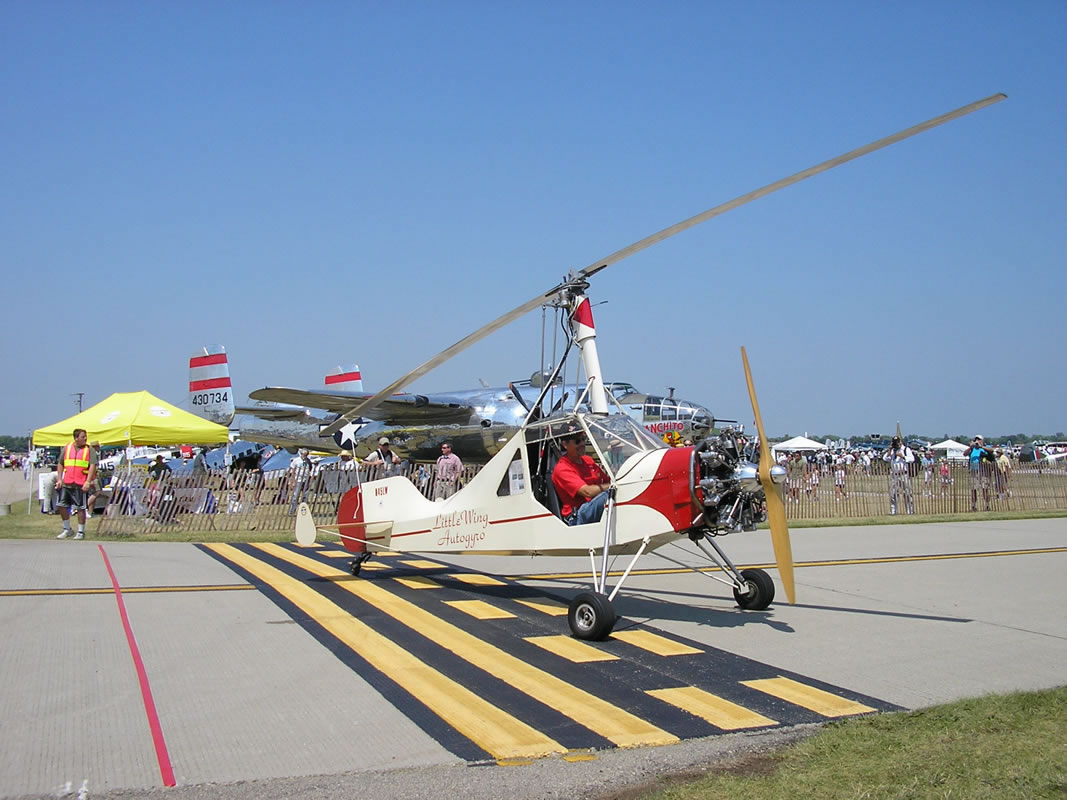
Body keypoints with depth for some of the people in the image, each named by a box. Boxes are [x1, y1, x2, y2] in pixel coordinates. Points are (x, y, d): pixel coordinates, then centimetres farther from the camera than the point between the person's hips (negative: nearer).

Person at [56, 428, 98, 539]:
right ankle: (66, 529, 24)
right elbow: (60, 464, 16)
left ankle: (81, 532, 9)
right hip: (66, 483, 4)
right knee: (62, 505, 7)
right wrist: (60, 479, 6)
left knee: (80, 508, -2)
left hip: (80, 484, -4)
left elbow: (92, 466, -6)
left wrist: (88, 481, -15)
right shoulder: (66, 448, 10)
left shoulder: (89, 450, 1)